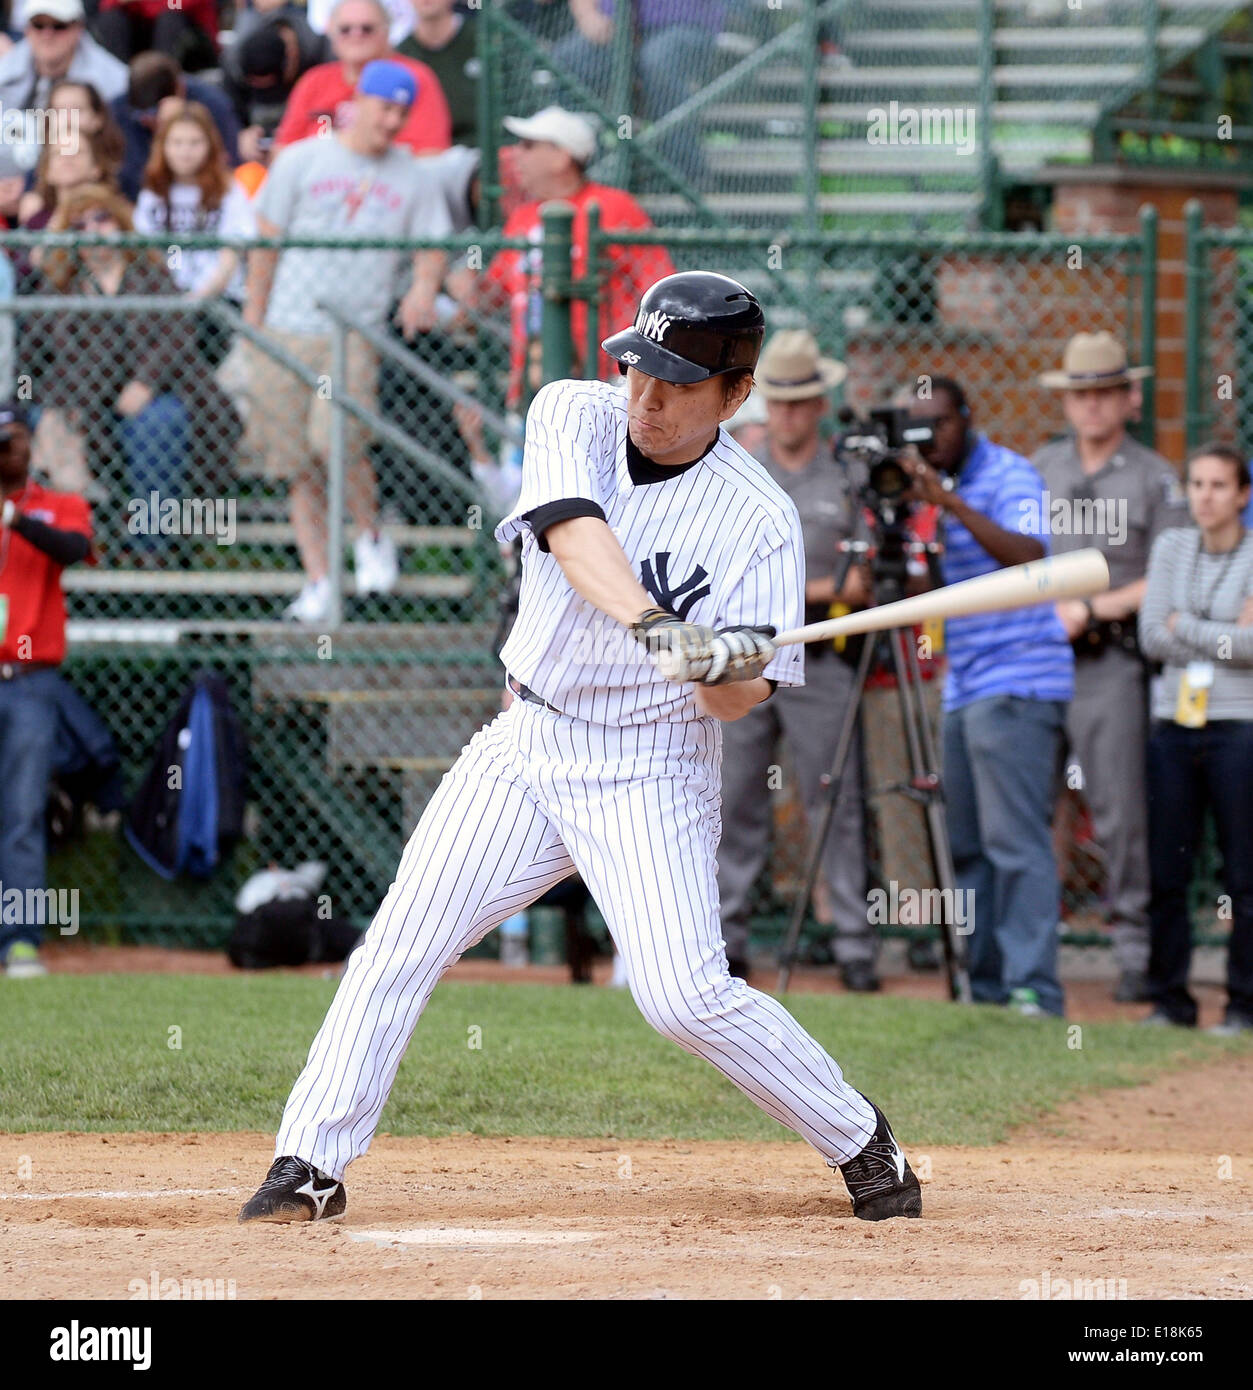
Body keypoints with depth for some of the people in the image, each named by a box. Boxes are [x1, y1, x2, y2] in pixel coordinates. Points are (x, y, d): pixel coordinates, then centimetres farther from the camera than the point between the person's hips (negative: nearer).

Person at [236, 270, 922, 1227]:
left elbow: (737, 700, -11)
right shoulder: (575, 418, -6)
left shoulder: (760, 521, -12)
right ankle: (312, 1166, 6)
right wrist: (649, 622, -43)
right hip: (527, 743, 4)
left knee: (686, 996, -14)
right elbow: (574, 532, -26)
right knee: (398, 946, -3)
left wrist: (728, 668, -36)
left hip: (652, 766, -4)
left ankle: (863, 1147, 5)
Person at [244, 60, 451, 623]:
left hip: (359, 333, -1)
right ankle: (318, 578, 6)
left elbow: (432, 248, 9)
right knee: (297, 462, 0)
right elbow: (267, 240, 7)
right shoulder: (301, 161, 6)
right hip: (288, 333, 1)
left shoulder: (412, 178, 9)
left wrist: (423, 290, -14)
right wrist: (254, 317, 3)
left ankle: (372, 537, 0)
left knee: (336, 435, -23)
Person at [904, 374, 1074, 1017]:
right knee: (967, 845, 7)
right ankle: (985, 983, 10)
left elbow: (1030, 555, -28)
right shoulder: (932, 483, 17)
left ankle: (1034, 986, -17)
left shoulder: (1008, 476, -8)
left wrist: (953, 505, -33)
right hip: (963, 690, 9)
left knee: (1015, 839, -14)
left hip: (1017, 685, -9)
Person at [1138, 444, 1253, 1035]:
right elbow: (1152, 636, 3)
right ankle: (1170, 1001, 10)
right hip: (1173, 723, 3)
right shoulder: (1172, 547, 11)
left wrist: (1184, 626, -6)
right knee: (1166, 873, 2)